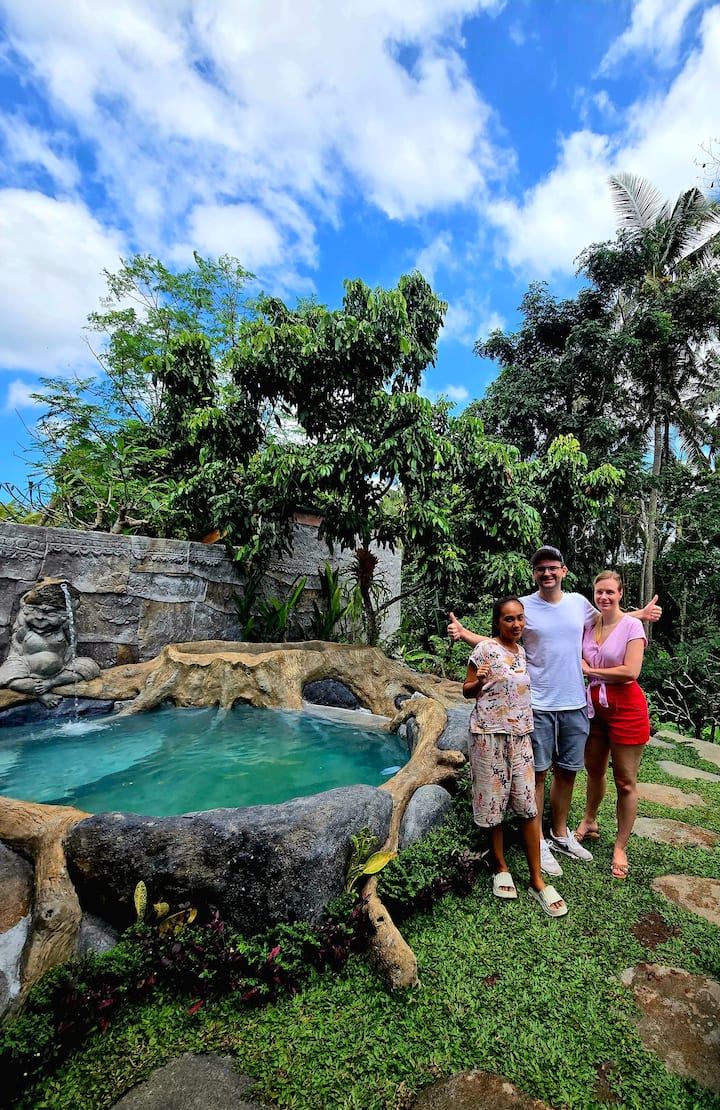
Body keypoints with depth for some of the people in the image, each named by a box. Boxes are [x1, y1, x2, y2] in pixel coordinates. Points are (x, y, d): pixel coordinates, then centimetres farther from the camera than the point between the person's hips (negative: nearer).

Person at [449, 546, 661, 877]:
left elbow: (603, 622, 24)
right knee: (538, 774, 5)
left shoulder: (579, 603, 2)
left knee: (566, 772, 17)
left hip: (575, 704, 4)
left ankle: (560, 834, 36)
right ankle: (537, 843, 23)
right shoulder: (523, 606, -8)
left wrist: (640, 614, 15)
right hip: (538, 706, -4)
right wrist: (464, 634, -19)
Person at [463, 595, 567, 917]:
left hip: (520, 733, 5)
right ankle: (501, 869, 26)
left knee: (529, 805, 4)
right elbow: (467, 691, -5)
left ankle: (537, 880, 17)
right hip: (489, 733, -5)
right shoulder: (484, 649, -10)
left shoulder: (524, 651, 8)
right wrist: (480, 681, -25)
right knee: (493, 802, 6)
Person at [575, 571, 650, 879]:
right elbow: (582, 662, 15)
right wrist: (580, 665, -6)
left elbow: (630, 671, -20)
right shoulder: (589, 625, 3)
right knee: (594, 770, 21)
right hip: (595, 704, 5)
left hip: (625, 707, -5)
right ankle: (589, 823, 42)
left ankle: (620, 848, 21)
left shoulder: (631, 625, -12)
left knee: (625, 781, 6)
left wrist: (591, 670, -12)